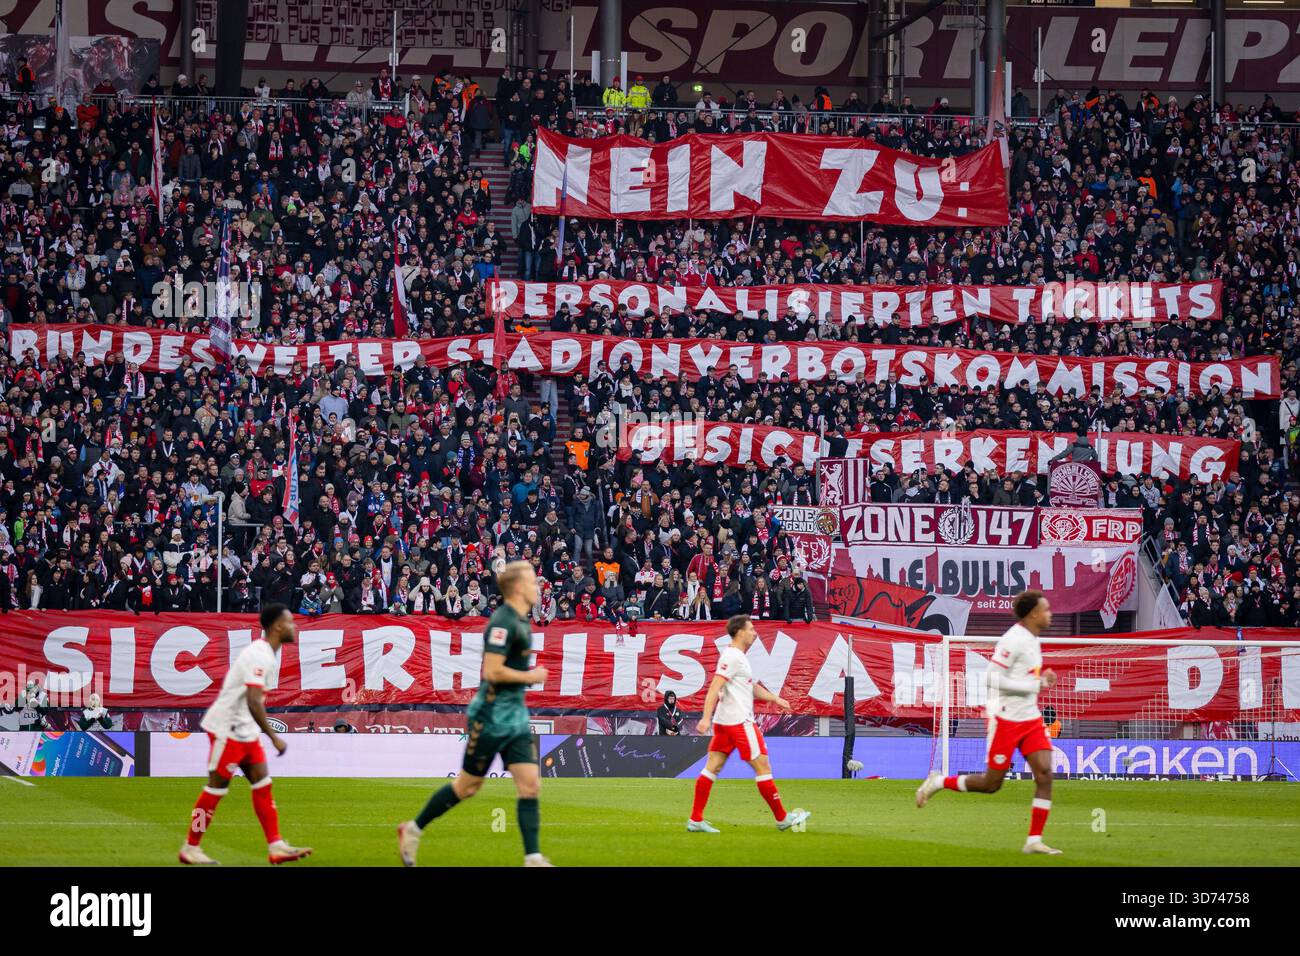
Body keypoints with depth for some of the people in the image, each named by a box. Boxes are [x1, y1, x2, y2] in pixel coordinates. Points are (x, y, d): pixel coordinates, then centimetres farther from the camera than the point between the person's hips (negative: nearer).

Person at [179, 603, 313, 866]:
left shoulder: (265, 654, 12)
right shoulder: (259, 656, -20)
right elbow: (253, 702, -29)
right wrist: (274, 737, -28)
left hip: (244, 730, 10)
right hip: (228, 728, -10)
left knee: (262, 785, 4)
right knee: (217, 786, -3)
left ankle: (276, 847, 2)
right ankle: (190, 848, 6)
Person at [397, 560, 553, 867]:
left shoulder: (520, 621, 12)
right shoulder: (502, 622, -18)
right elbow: (492, 671, -25)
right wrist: (530, 676, -15)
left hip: (515, 716, 8)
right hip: (491, 717, -8)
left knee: (530, 785, -2)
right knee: (468, 785, 2)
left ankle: (533, 858, -4)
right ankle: (413, 830, 19)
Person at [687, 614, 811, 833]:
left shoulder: (737, 656, 18)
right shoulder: (732, 656, -14)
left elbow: (752, 687, 29)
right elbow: (715, 687, -22)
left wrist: (775, 699, 23)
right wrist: (706, 717, -29)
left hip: (724, 724, 10)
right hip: (739, 722, -10)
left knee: (712, 767, 5)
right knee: (762, 767, -1)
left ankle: (695, 820, 1)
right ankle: (782, 819, 7)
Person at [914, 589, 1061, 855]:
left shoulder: (1032, 639, 12)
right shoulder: (1012, 640, -17)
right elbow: (994, 678, -23)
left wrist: (1043, 679, 7)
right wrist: (1036, 684, -20)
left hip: (1030, 718, 8)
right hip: (1006, 720, -8)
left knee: (1045, 774, -7)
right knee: (992, 783, -1)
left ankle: (1034, 840, -6)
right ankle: (939, 782, 22)